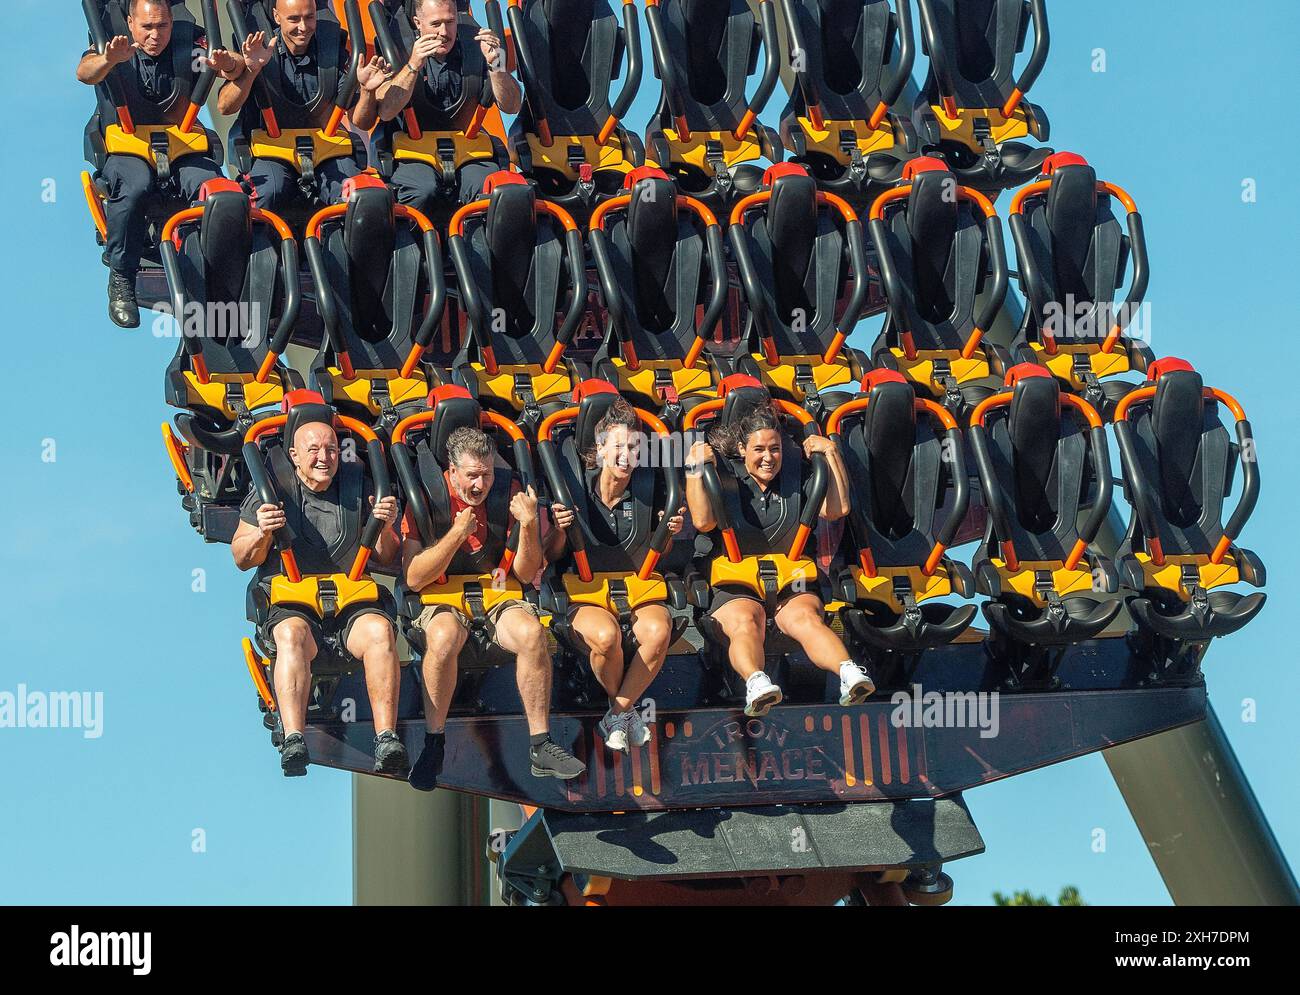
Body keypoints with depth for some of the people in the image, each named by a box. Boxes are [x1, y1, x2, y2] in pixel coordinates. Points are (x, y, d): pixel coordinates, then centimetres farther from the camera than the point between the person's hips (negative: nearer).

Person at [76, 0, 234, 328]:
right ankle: (121, 279, -20)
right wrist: (109, 60, -49)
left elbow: (233, 66, -14)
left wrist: (229, 64, -41)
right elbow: (85, 73, -25)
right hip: (126, 149, -2)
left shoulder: (188, 42, 1)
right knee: (136, 184, -37)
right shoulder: (114, 48, -3)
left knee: (210, 184, -31)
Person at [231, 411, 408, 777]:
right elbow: (242, 560, 7)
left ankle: (387, 740, -40)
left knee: (380, 630, -32)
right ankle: (293, 743, -49)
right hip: (289, 602, -1)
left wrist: (384, 527, -8)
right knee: (292, 634, -36)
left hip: (352, 601, 2)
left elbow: (385, 561, 13)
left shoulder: (358, 484, 10)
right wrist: (262, 534, -14)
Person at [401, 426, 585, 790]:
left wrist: (529, 525, -19)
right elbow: (413, 578, -15)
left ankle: (540, 746, -22)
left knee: (532, 632, -31)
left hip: (499, 596, 2)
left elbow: (526, 575, -2)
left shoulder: (508, 490, -2)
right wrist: (458, 532, -23)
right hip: (443, 598, -2)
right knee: (444, 637, -37)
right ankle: (434, 745, -22)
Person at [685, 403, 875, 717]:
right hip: (735, 586, -1)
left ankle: (848, 673, -60)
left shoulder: (796, 481, 17)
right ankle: (755, 682, -65)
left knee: (806, 618, -32)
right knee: (746, 621, -36)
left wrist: (831, 453, 4)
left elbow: (837, 509, 5)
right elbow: (703, 521, -7)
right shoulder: (726, 477, 9)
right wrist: (695, 468, -11)